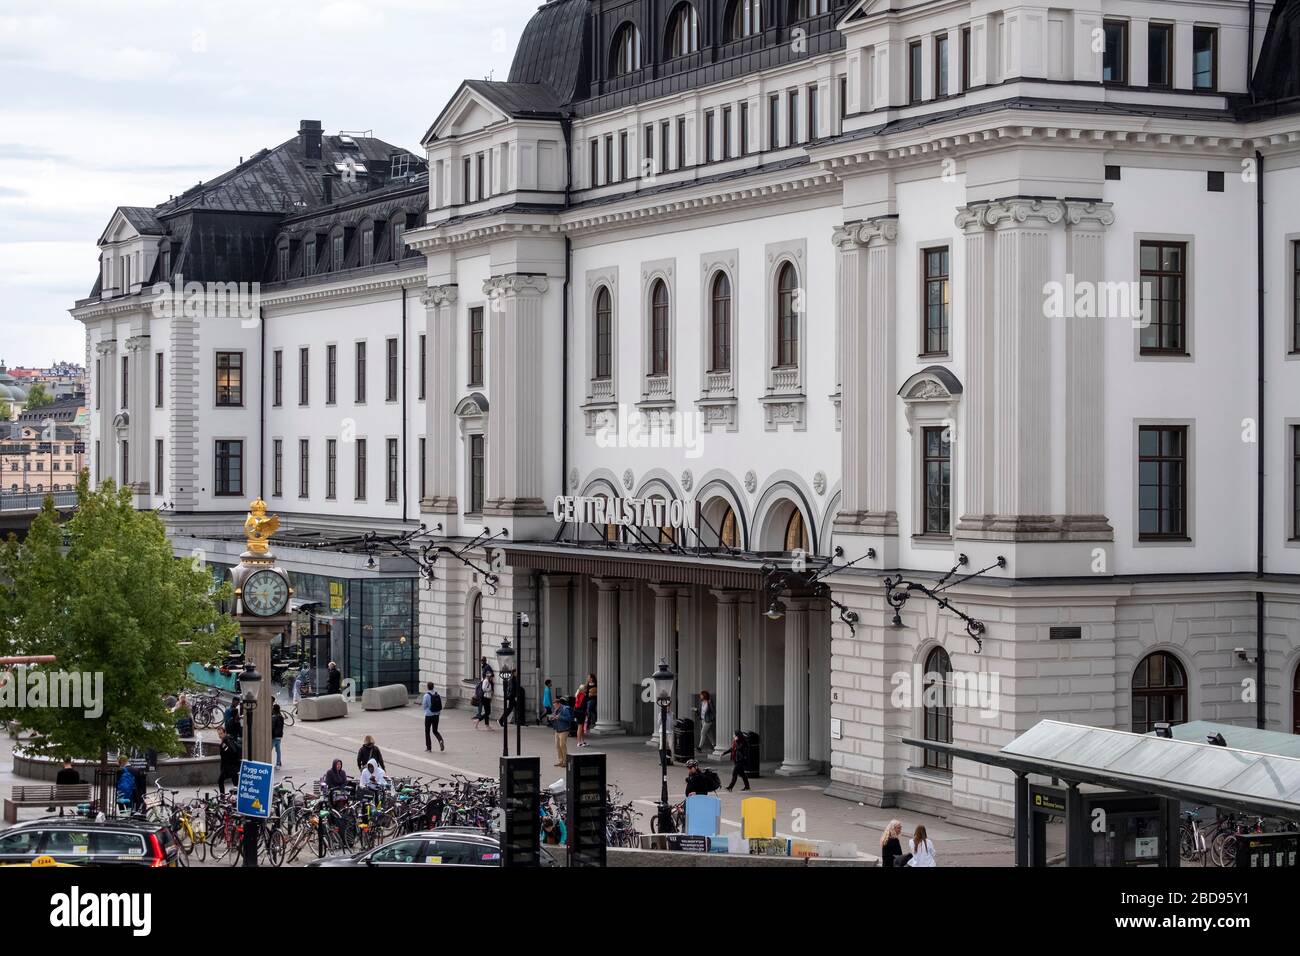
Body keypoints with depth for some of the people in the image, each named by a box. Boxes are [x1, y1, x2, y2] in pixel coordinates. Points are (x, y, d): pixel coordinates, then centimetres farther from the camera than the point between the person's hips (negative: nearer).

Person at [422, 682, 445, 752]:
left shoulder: (426, 696, -15)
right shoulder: (438, 695, -1)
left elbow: (425, 706, -9)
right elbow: (440, 705, 1)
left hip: (429, 715, -4)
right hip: (436, 715, 4)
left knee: (427, 732, 11)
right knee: (435, 731, 17)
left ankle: (429, 748, 14)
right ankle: (440, 740, -11)